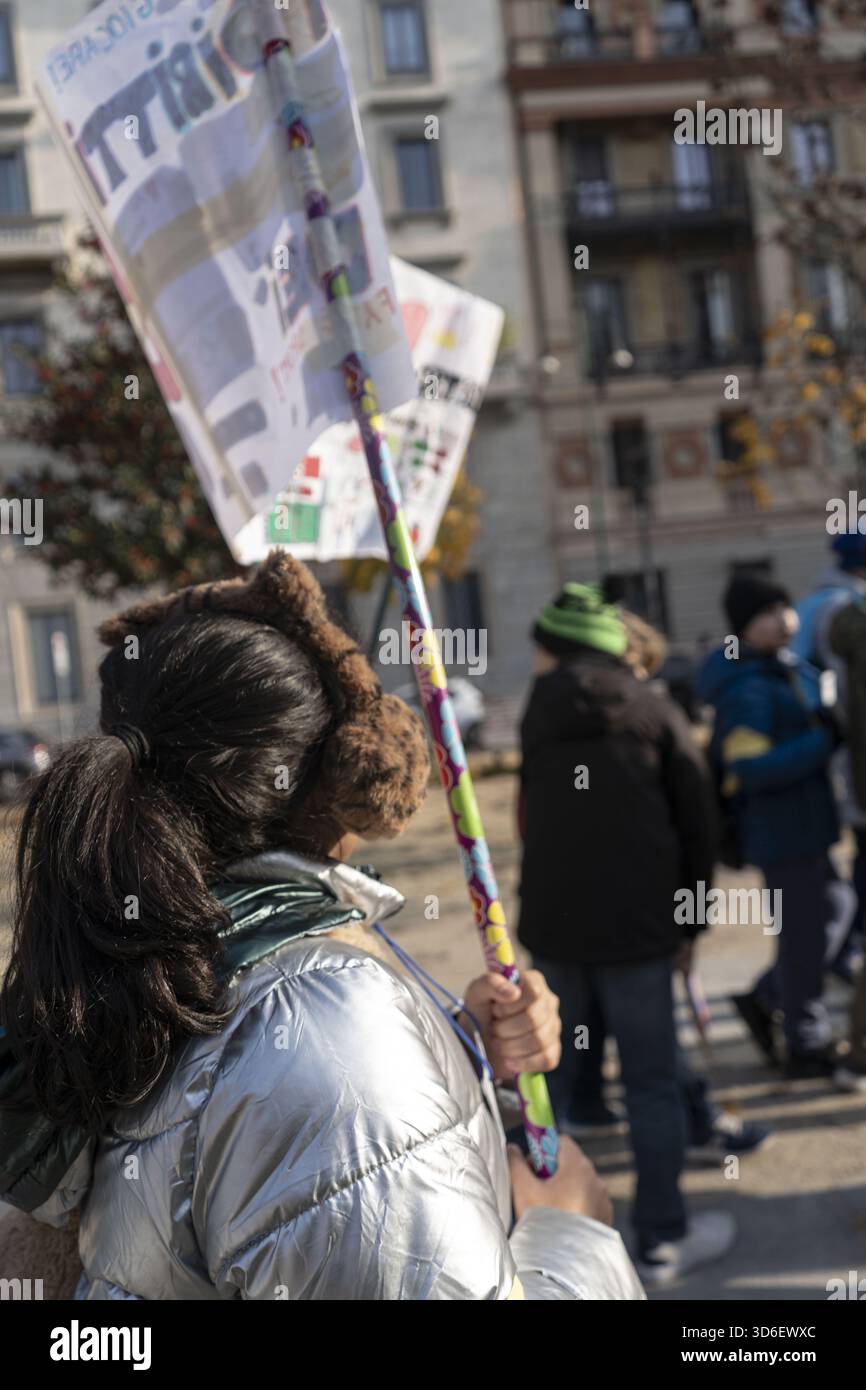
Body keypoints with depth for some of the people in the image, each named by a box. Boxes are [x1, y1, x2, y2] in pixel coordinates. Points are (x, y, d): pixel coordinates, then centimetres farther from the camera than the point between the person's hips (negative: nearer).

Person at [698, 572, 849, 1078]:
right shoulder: (747, 691, -19)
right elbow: (753, 769, -27)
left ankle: (764, 999, 30)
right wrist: (827, 738, -24)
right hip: (783, 831, -9)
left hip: (807, 823, 10)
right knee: (803, 931, 1)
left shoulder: (795, 672, 11)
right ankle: (807, 1046, 15)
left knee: (833, 909, 19)